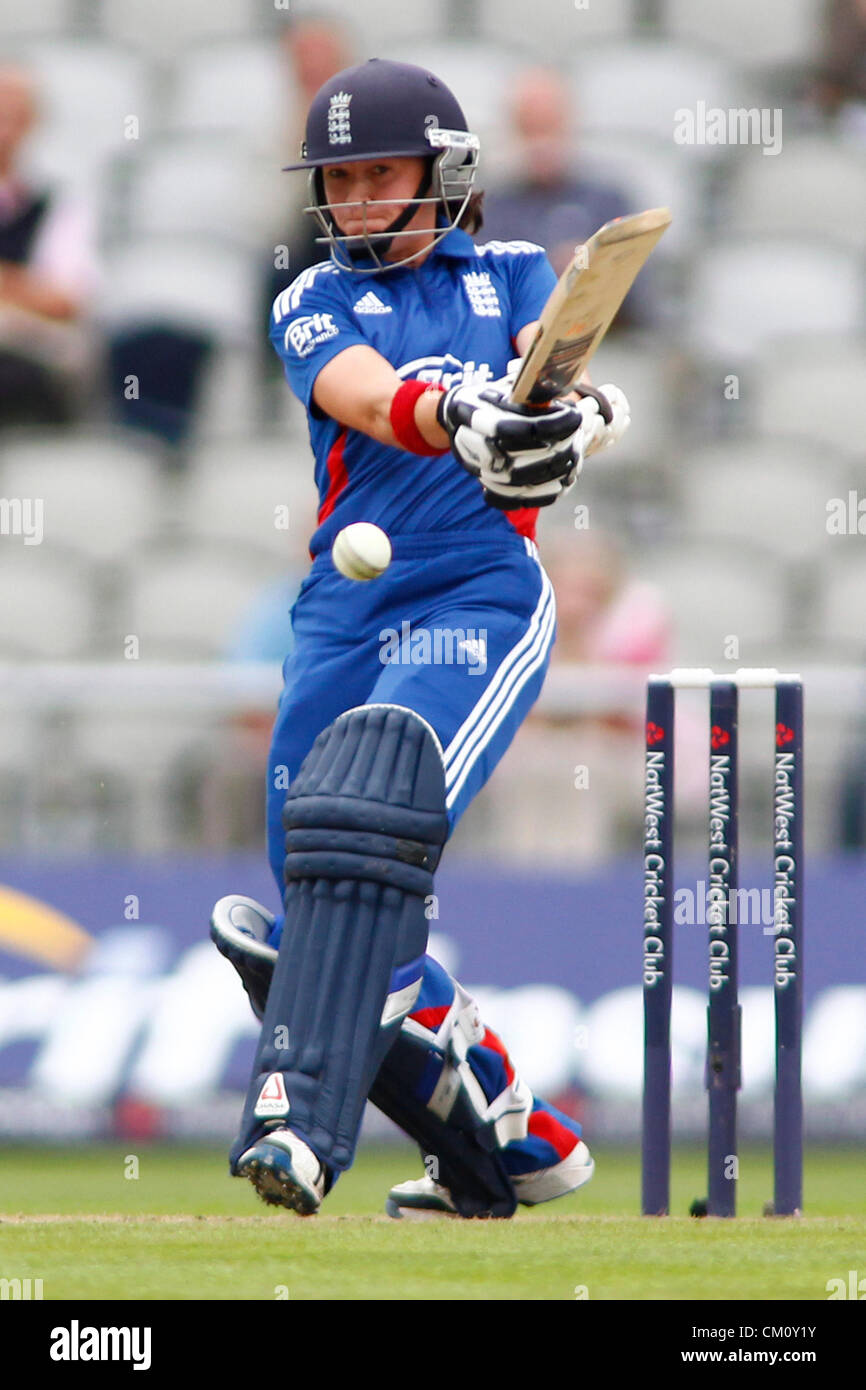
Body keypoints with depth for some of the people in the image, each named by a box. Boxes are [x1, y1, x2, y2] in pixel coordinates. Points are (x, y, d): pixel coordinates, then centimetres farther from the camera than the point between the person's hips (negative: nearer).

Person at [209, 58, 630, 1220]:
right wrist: (457, 415, -34)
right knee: (317, 914, -1)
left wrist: (566, 421, -35)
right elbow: (366, 396, -11)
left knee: (371, 815, -28)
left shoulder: (515, 279, 13)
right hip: (344, 615, 4)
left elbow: (558, 372, -8)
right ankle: (510, 1144, 16)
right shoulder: (315, 304, 12)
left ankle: (303, 1119, -37)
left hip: (480, 598, -4)